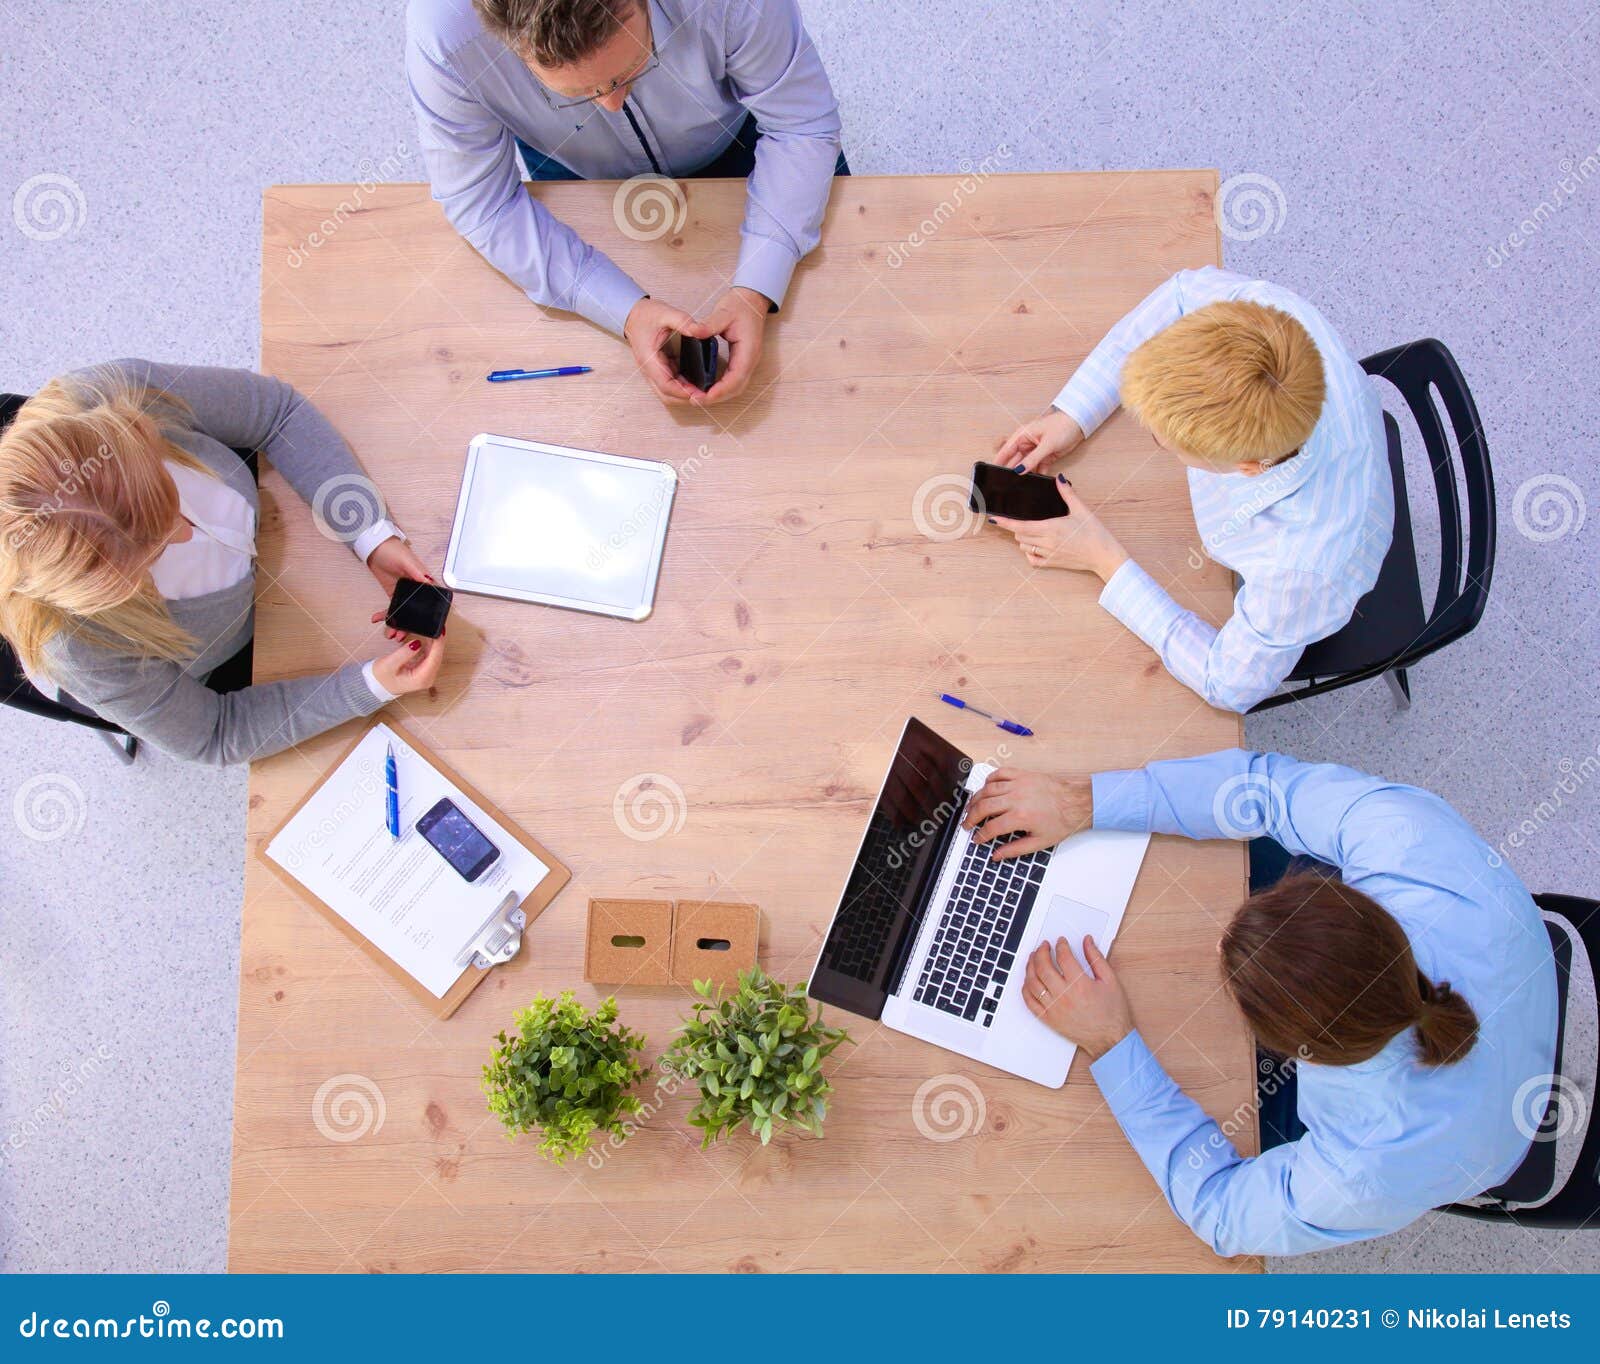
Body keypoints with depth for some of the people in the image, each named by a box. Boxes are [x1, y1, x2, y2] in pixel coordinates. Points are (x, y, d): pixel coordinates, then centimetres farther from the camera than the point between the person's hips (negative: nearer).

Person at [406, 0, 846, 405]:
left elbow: (802, 125, -29)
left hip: (731, 136, 0)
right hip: (576, 172, 0)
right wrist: (627, 311, -41)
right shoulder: (441, 35, -40)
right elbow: (479, 204, -29)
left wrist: (754, 292, -42)